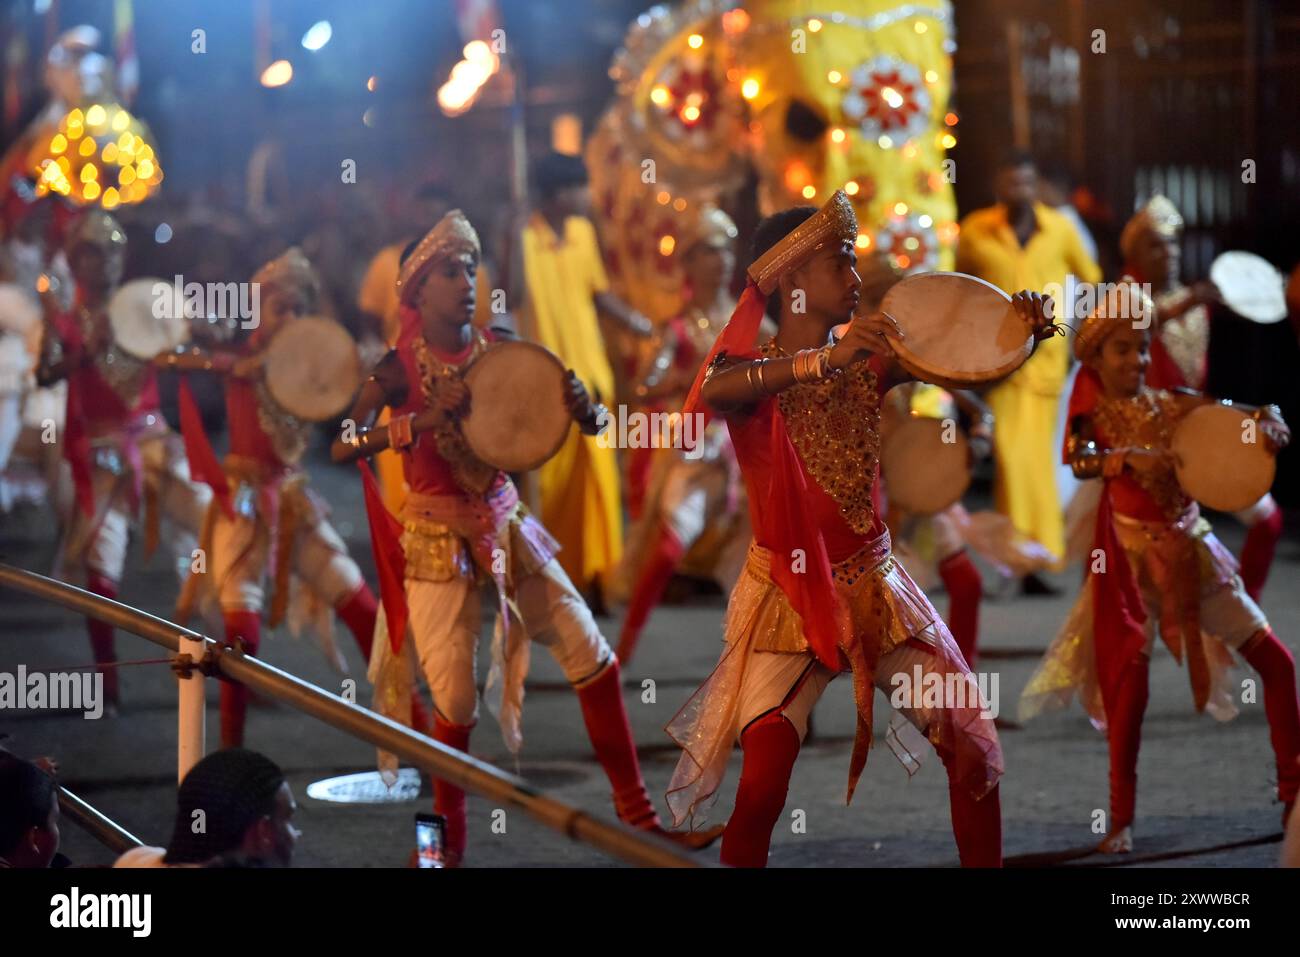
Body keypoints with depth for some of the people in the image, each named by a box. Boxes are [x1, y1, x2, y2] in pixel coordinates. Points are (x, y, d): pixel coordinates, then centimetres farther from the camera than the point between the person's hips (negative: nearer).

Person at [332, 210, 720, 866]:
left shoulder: (500, 348, 0)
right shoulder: (401, 368, -10)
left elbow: (591, 423, 1)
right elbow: (340, 448, -22)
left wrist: (580, 404, -23)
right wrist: (416, 423, -34)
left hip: (504, 527, 4)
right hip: (438, 537, -4)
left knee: (594, 661, 0)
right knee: (455, 702, -4)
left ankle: (635, 810, 13)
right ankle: (450, 844, 17)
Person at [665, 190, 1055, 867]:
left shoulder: (865, 364, 6)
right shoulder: (753, 368, -8)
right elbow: (713, 392, -32)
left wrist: (1022, 331, -23)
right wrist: (825, 360, -44)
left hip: (875, 586, 5)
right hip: (789, 595, -5)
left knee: (976, 749, 0)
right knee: (762, 787, -16)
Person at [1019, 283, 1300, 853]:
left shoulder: (1172, 405, 4)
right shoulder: (1094, 415, -4)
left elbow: (1250, 418, 3)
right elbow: (1079, 462, -25)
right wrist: (1129, 458, -43)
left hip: (1190, 548, 4)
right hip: (1133, 554, -4)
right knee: (1131, 684, -16)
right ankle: (1121, 819, -5)